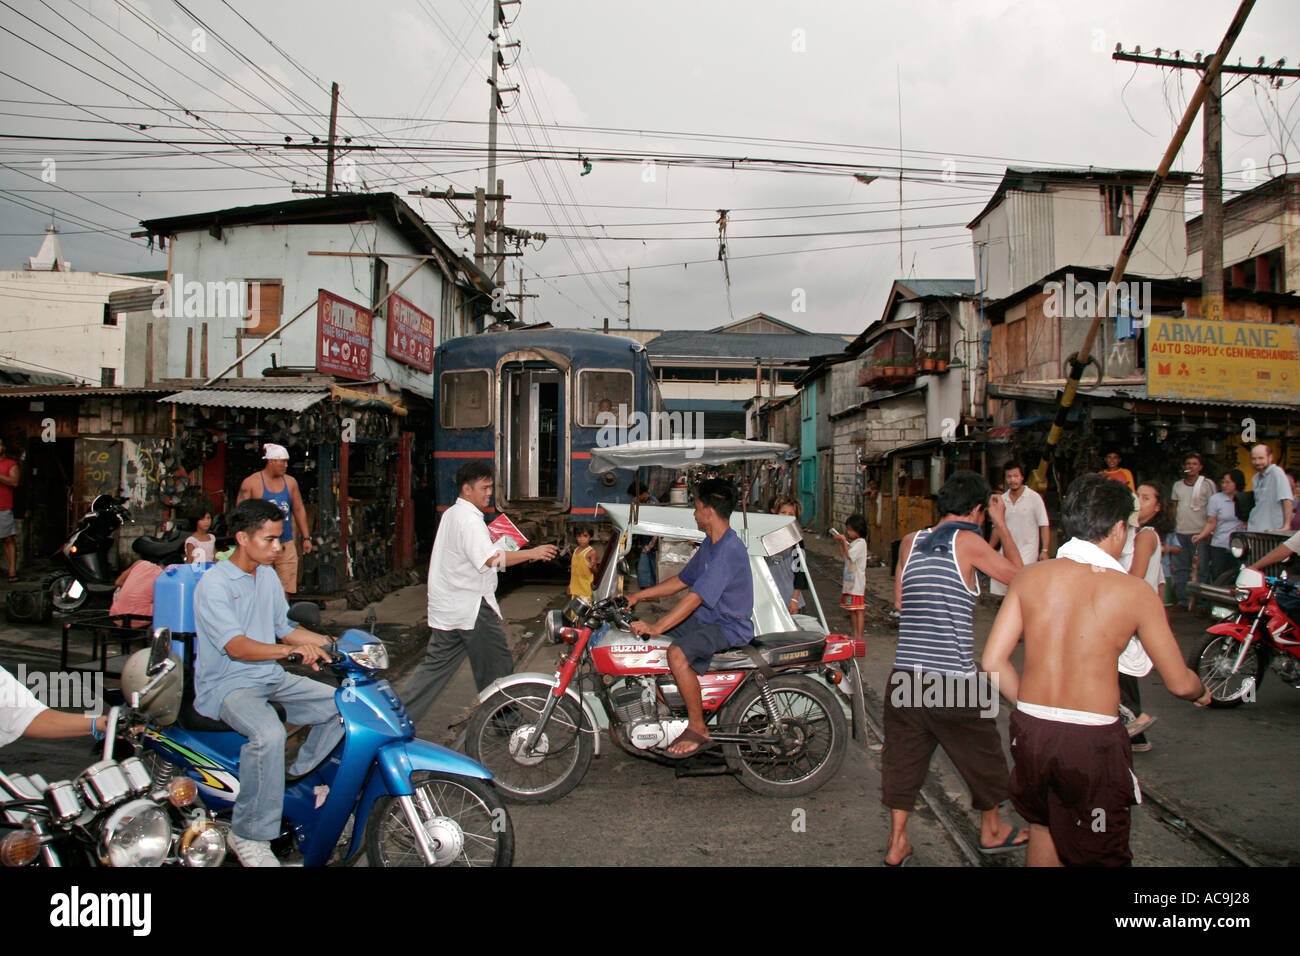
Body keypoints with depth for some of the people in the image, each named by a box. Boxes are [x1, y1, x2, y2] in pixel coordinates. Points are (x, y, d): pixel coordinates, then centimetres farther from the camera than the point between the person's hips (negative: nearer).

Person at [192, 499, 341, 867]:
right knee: (269, 734, -34)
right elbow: (236, 646, -28)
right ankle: (249, 836, -19)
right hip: (228, 685, -8)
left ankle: (298, 779, 13)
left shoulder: (268, 576, 10)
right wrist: (291, 649, -43)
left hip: (271, 678, 8)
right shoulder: (213, 584, -16)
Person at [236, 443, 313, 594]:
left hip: (286, 545, 4)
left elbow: (299, 510, 16)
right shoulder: (251, 483, -2)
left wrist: (306, 538, 13)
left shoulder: (290, 482, 11)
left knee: (286, 590, 0)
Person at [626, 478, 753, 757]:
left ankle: (698, 728, -17)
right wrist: (638, 596, 11)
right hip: (705, 618, 10)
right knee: (642, 633, 6)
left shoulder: (729, 549, -23)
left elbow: (696, 597, -30)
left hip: (730, 627, -10)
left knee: (678, 653, -33)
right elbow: (681, 580, 18)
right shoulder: (709, 544, 10)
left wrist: (657, 627, -33)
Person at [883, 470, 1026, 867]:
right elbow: (1017, 575, 6)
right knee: (980, 752, 19)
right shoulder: (968, 541, -8)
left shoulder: (910, 541, 7)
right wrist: (1002, 525, 14)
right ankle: (992, 830, 38)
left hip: (905, 677, 4)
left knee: (903, 755, 14)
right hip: (953, 680, -4)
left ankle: (897, 842, 22)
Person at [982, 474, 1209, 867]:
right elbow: (1179, 682, 2)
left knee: (1043, 826, 26)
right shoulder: (1136, 593, -7)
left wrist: (1030, 710, 14)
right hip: (1092, 740, -3)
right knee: (1097, 856, 13)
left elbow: (993, 661, -2)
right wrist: (1201, 692, 25)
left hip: (1030, 730, 3)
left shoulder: (1031, 577, -1)